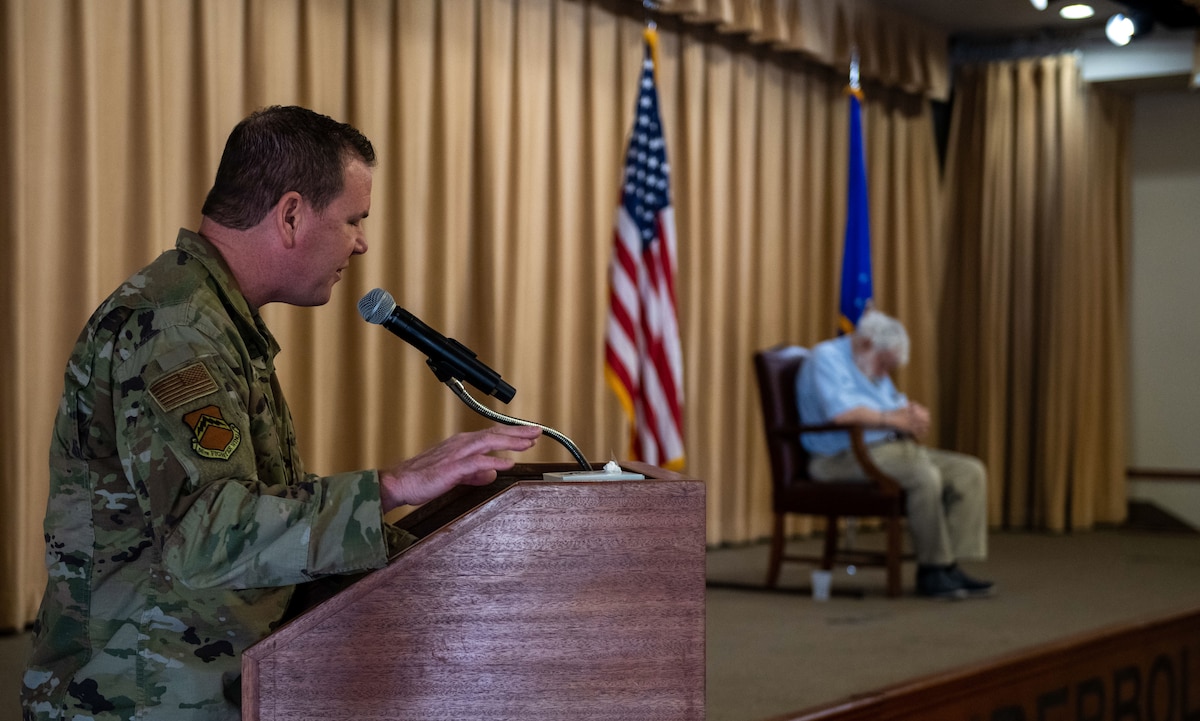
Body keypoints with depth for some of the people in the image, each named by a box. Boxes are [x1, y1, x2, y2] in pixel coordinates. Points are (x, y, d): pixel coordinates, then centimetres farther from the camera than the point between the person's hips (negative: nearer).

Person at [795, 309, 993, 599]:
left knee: (970, 471, -5)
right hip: (844, 456, -10)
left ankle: (950, 566, -12)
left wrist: (913, 414, -5)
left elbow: (902, 408, 21)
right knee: (925, 476, -32)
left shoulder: (875, 371, 21)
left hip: (889, 448, 10)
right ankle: (931, 570, -19)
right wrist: (891, 418, -14)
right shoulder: (827, 357, -10)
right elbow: (841, 413, -26)